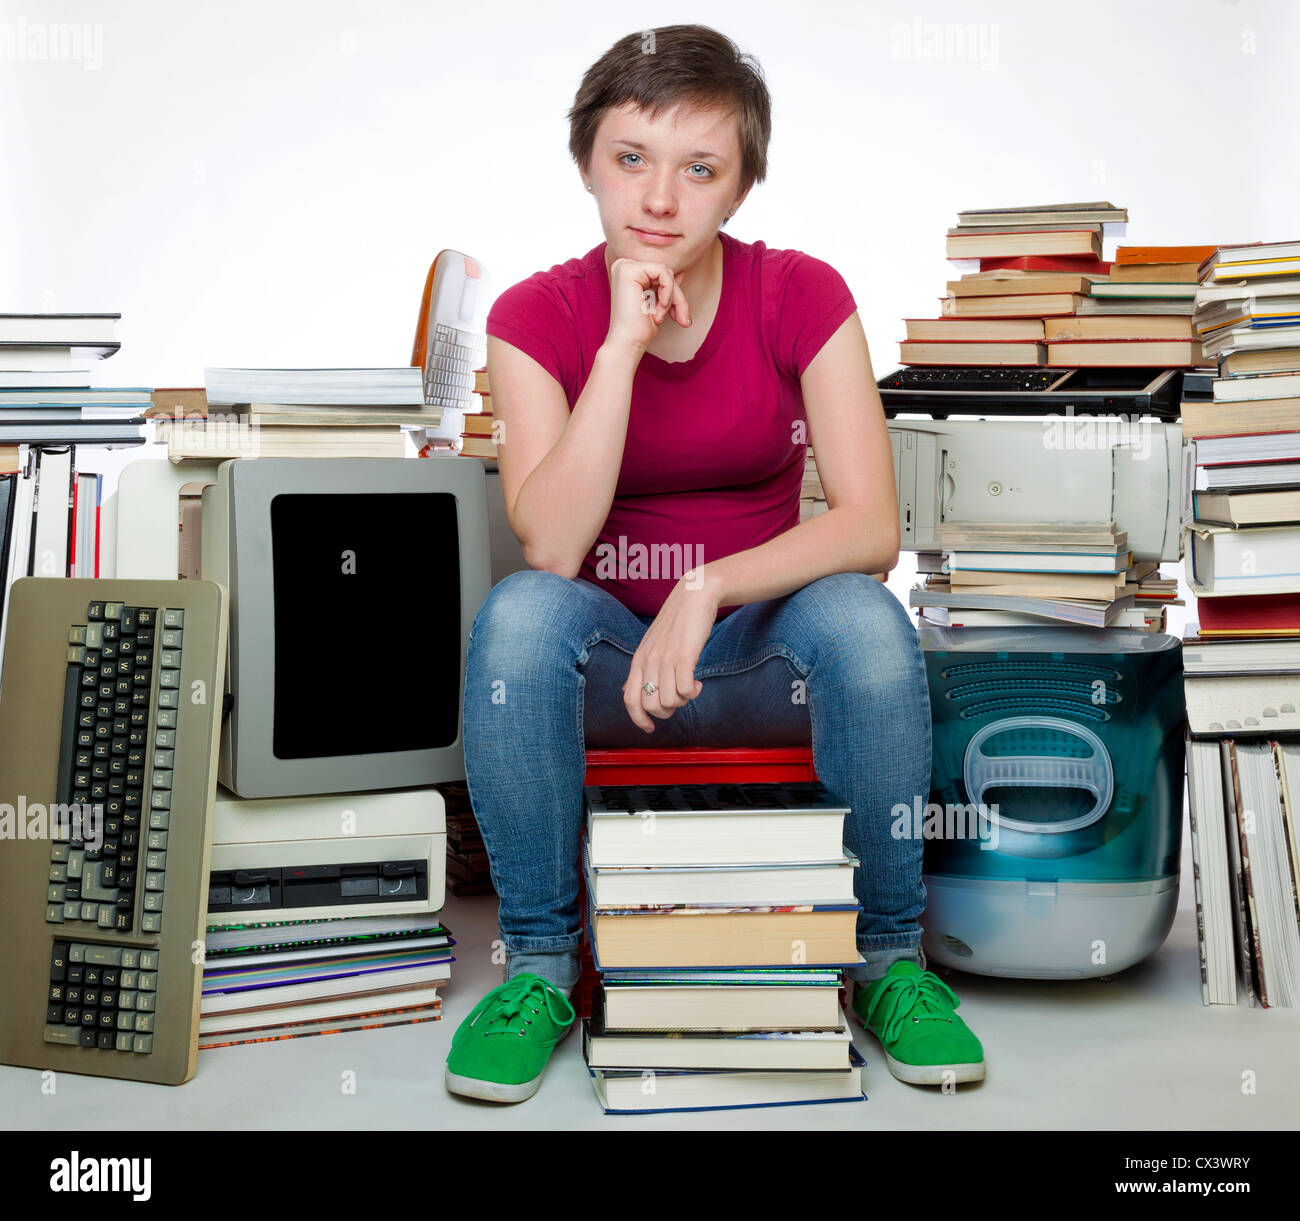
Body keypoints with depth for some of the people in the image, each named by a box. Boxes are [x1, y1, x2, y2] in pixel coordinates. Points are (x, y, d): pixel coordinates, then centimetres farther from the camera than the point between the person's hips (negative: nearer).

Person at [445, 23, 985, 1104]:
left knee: (865, 618, -31)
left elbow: (871, 525, -17)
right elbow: (551, 548, -21)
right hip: (605, 656, 0)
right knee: (519, 613, -31)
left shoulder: (803, 297, -7)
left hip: (758, 649, 0)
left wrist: (708, 588, -31)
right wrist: (624, 342, -25)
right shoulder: (536, 315, -7)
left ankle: (889, 955, -10)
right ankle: (539, 966, -14)